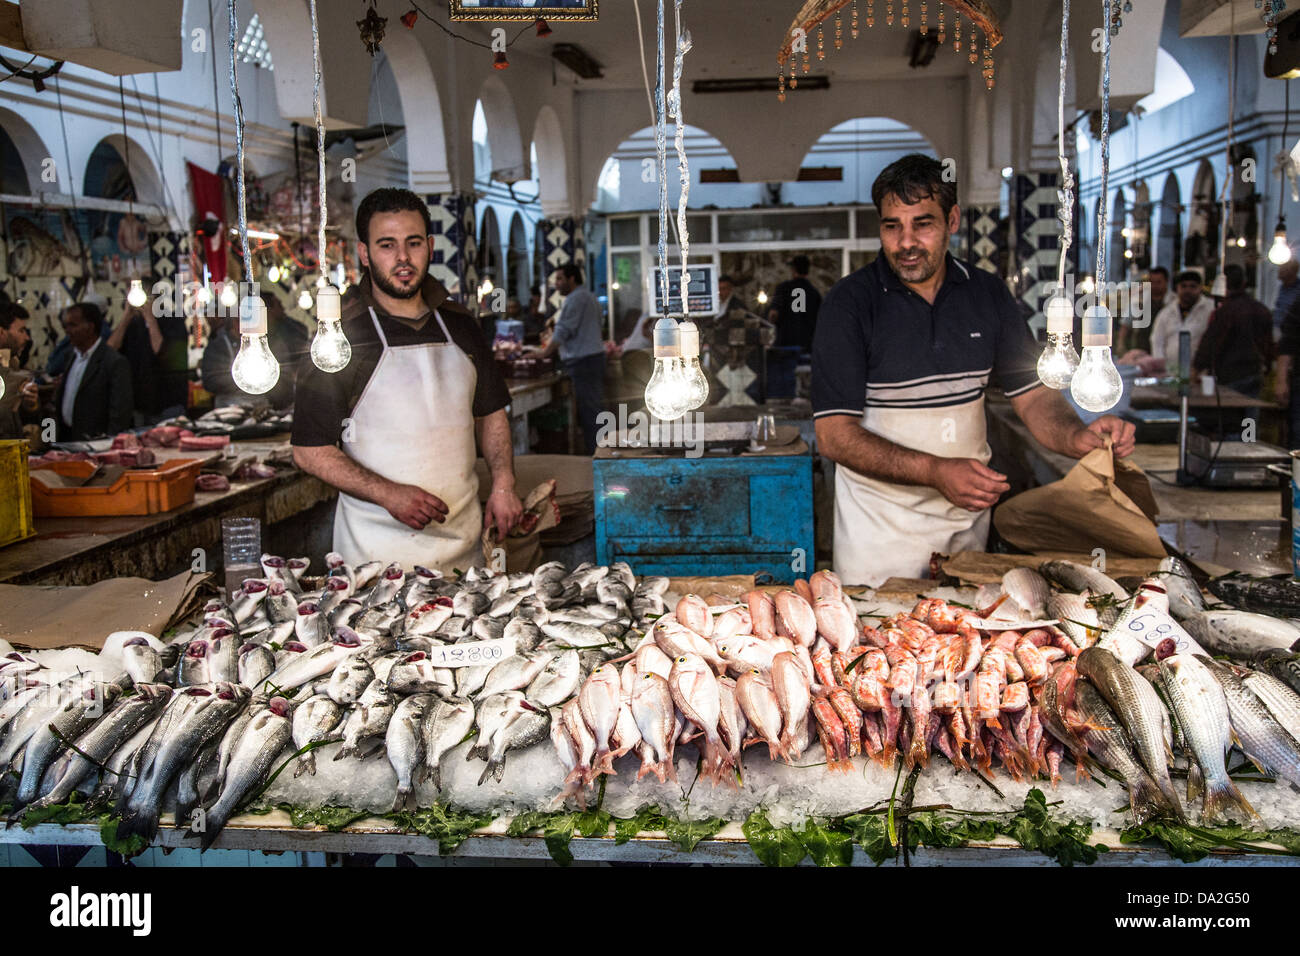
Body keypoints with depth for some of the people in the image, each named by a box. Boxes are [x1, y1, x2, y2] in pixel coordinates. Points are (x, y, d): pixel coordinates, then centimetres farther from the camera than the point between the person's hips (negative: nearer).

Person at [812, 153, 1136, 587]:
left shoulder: (988, 294, 1)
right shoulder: (850, 302, -13)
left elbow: (1034, 396, 3)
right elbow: (833, 435, -18)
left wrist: (1077, 437, -20)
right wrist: (936, 472, -30)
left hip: (968, 516, 4)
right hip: (880, 524, -4)